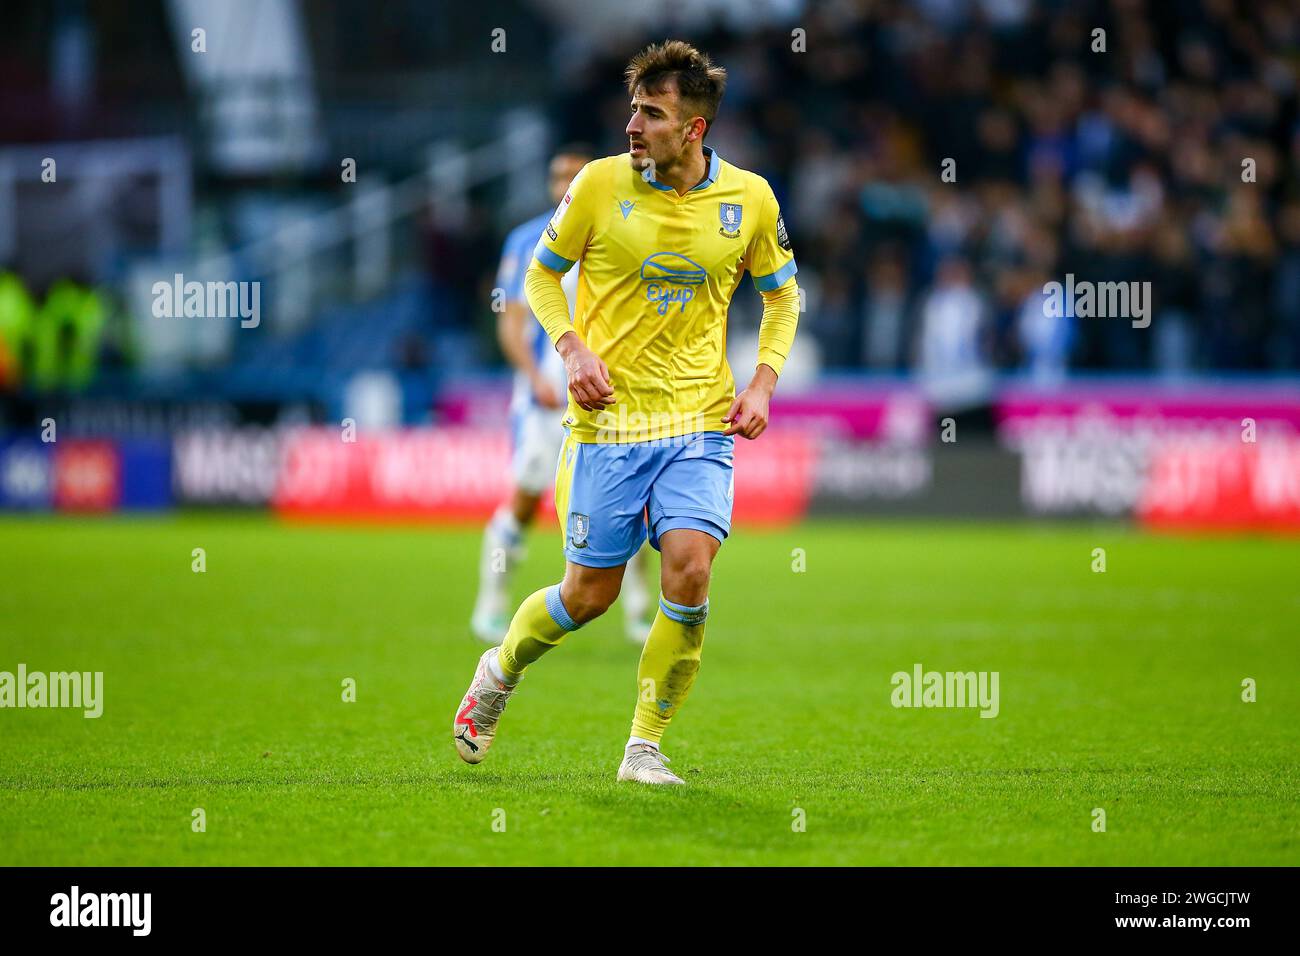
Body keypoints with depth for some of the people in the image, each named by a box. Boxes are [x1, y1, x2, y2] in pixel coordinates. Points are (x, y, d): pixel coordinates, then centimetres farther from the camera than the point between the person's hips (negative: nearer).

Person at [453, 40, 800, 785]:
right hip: (609, 418, -1)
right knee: (590, 593, 3)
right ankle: (502, 668, 36)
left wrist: (763, 382, 0)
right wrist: (572, 348, -10)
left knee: (689, 570, -17)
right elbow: (542, 271, 7)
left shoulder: (750, 198, -1)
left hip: (700, 423, 1)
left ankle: (645, 747, -1)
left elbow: (783, 295, 15)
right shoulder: (602, 183, -6)